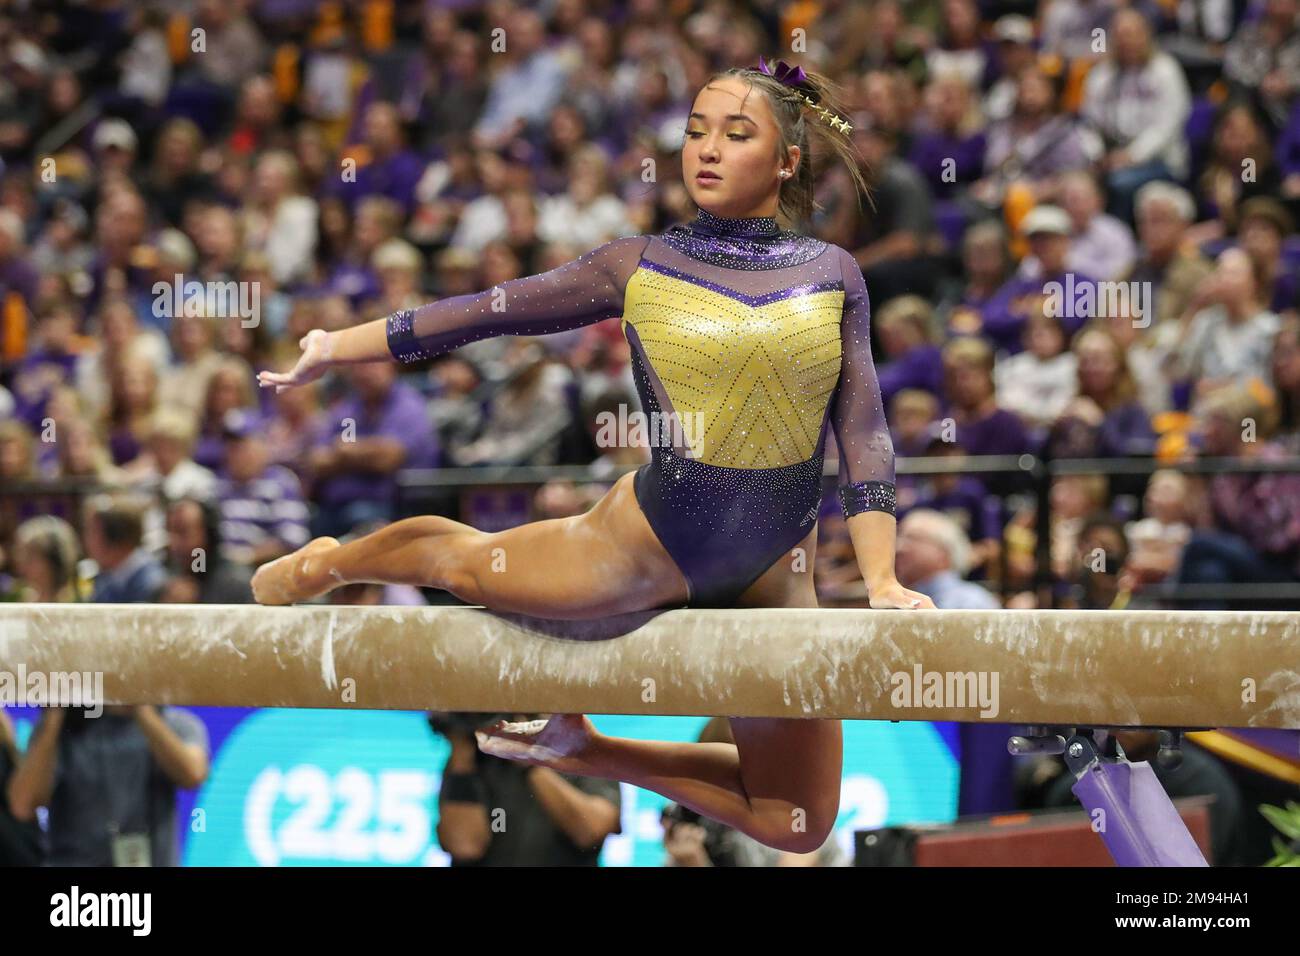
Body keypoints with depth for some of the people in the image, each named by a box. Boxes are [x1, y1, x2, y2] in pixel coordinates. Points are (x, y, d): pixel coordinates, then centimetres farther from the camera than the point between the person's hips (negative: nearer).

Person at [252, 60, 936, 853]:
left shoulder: (833, 274, 0)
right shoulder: (641, 266, -3)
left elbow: (864, 432, -2)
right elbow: (486, 312, 2)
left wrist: (881, 578, -13)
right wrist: (333, 348, 5)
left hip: (775, 576, 1)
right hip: (645, 545, -1)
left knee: (796, 827, 5)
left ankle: (589, 751, 28)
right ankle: (325, 565, 53)